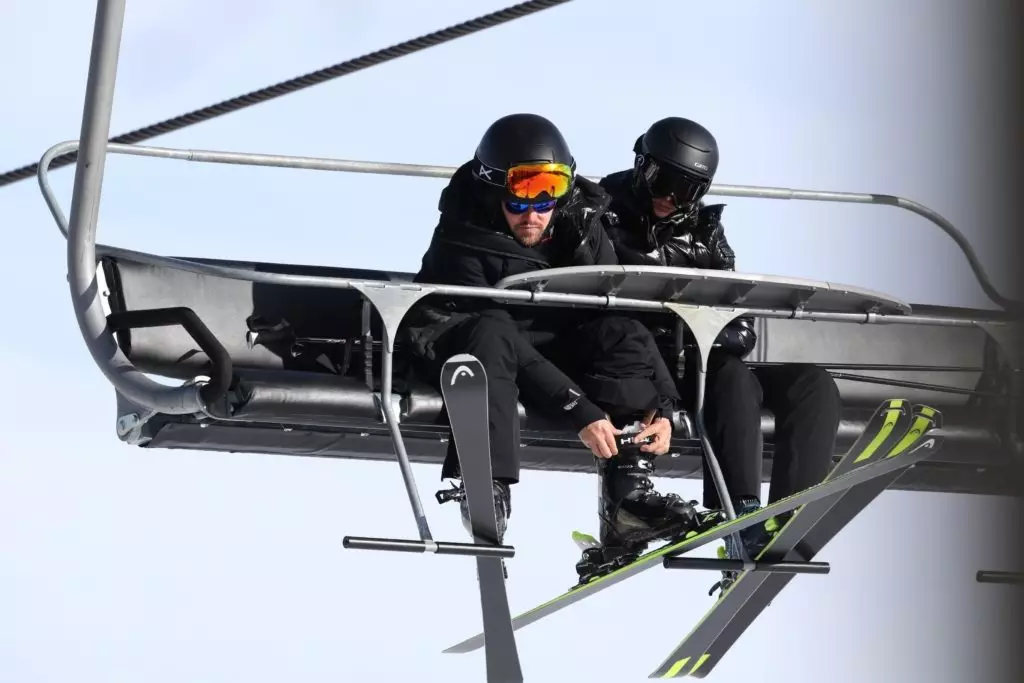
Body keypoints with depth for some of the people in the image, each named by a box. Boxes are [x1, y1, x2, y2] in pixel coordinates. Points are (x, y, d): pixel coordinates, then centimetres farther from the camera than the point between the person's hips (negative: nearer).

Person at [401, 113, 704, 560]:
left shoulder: (579, 227, -9)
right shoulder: (461, 241, -24)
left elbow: (621, 309, -8)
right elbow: (494, 327, -31)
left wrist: (659, 407, -20)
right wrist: (580, 412, -38)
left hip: (550, 345, 5)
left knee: (624, 333, -20)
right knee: (492, 332, -39)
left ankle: (630, 485, -27)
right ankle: (487, 485, -46)